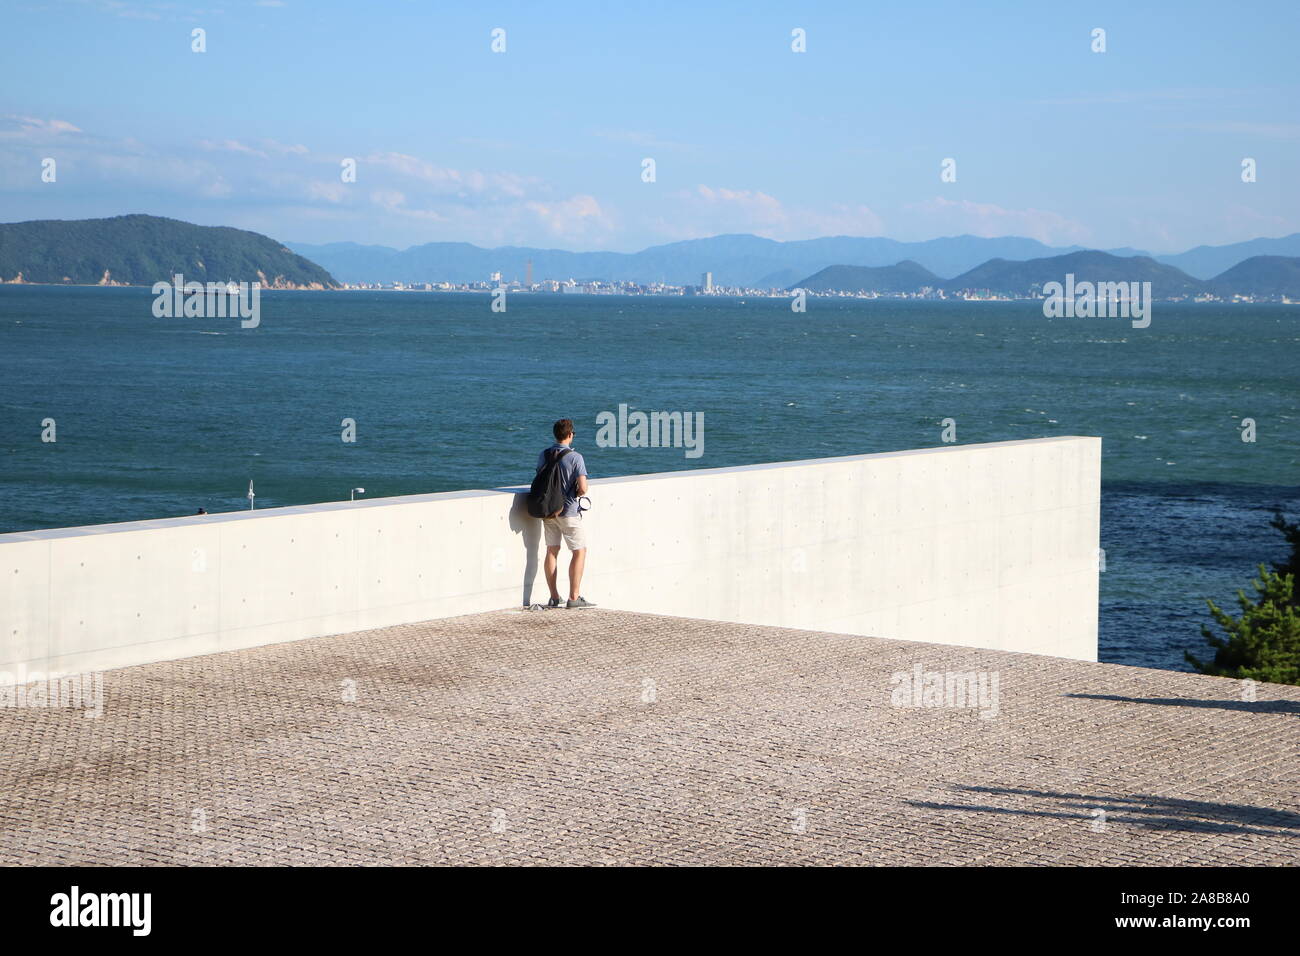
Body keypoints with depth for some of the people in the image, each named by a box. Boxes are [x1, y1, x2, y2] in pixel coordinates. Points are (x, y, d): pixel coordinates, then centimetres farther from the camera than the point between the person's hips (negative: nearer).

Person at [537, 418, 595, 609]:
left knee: (552, 551, 11)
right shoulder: (575, 457, -16)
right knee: (579, 551, 4)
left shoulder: (544, 455, 2)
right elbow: (583, 488, -19)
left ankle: (554, 597, 12)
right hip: (568, 511, -6)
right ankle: (574, 597, -2)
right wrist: (577, 494, 2)